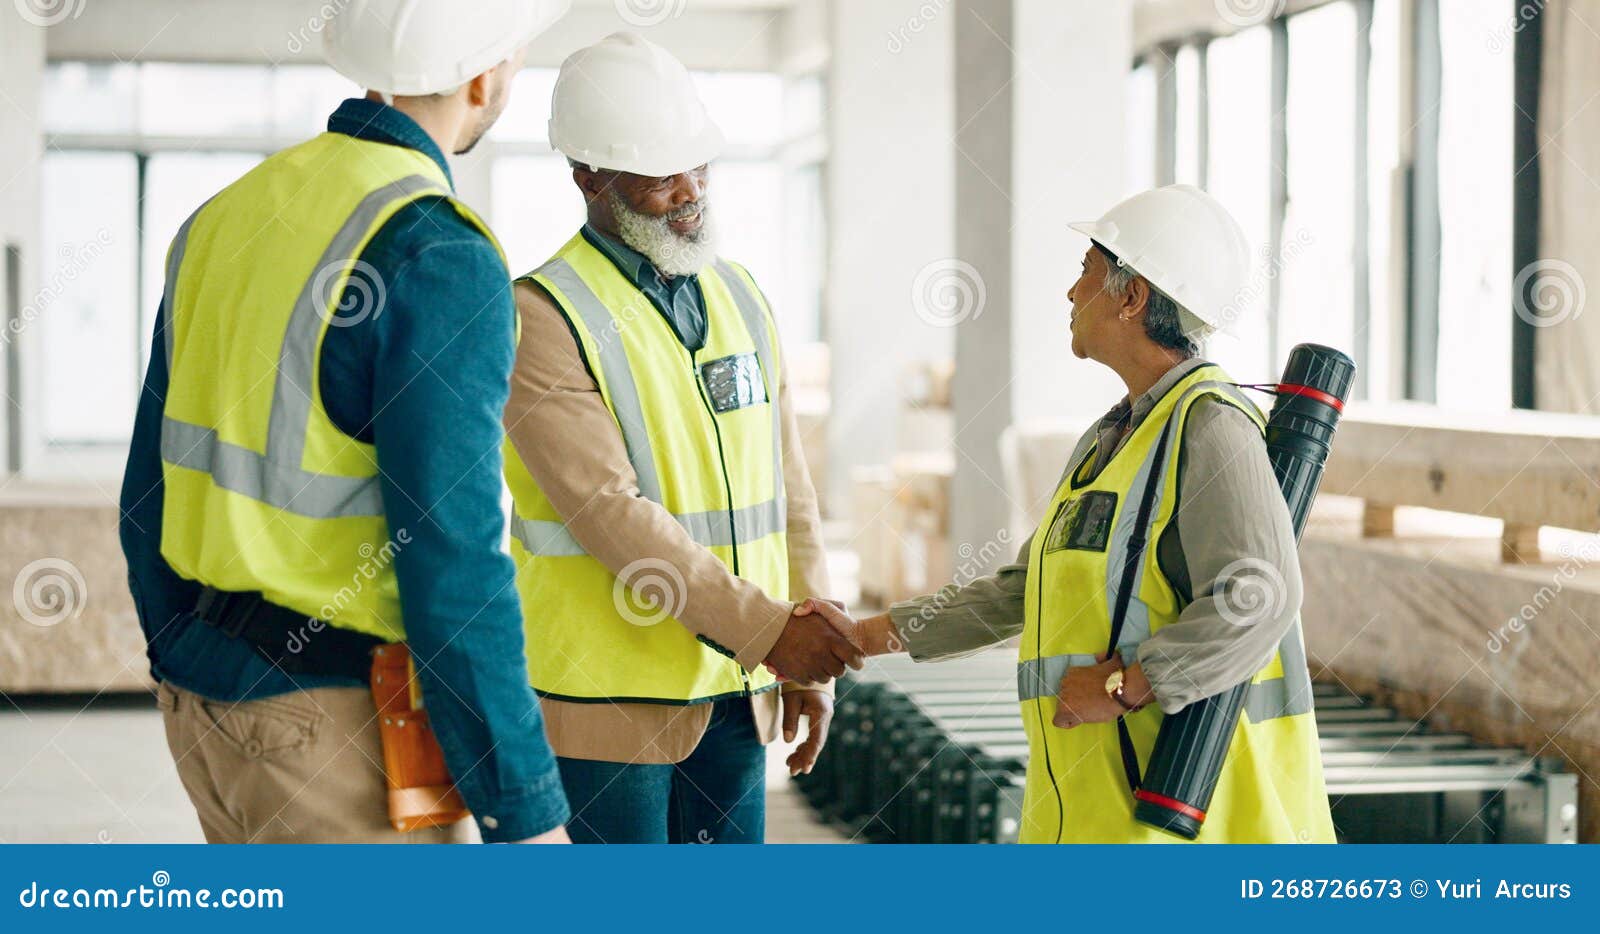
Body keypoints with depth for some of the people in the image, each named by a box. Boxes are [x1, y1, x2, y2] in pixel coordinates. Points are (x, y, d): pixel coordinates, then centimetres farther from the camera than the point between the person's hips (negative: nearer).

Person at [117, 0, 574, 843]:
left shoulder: (224, 219, 7)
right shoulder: (439, 258, -18)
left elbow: (156, 492, 12)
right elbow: (448, 561, -22)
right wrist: (526, 816, -16)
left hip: (210, 705, 8)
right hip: (340, 731, -8)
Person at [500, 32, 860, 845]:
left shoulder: (739, 297, 11)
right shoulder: (542, 318, -11)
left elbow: (787, 492, 13)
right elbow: (609, 511, -19)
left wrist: (808, 660, 9)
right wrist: (764, 627, -21)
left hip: (734, 691, 6)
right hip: (608, 698, -6)